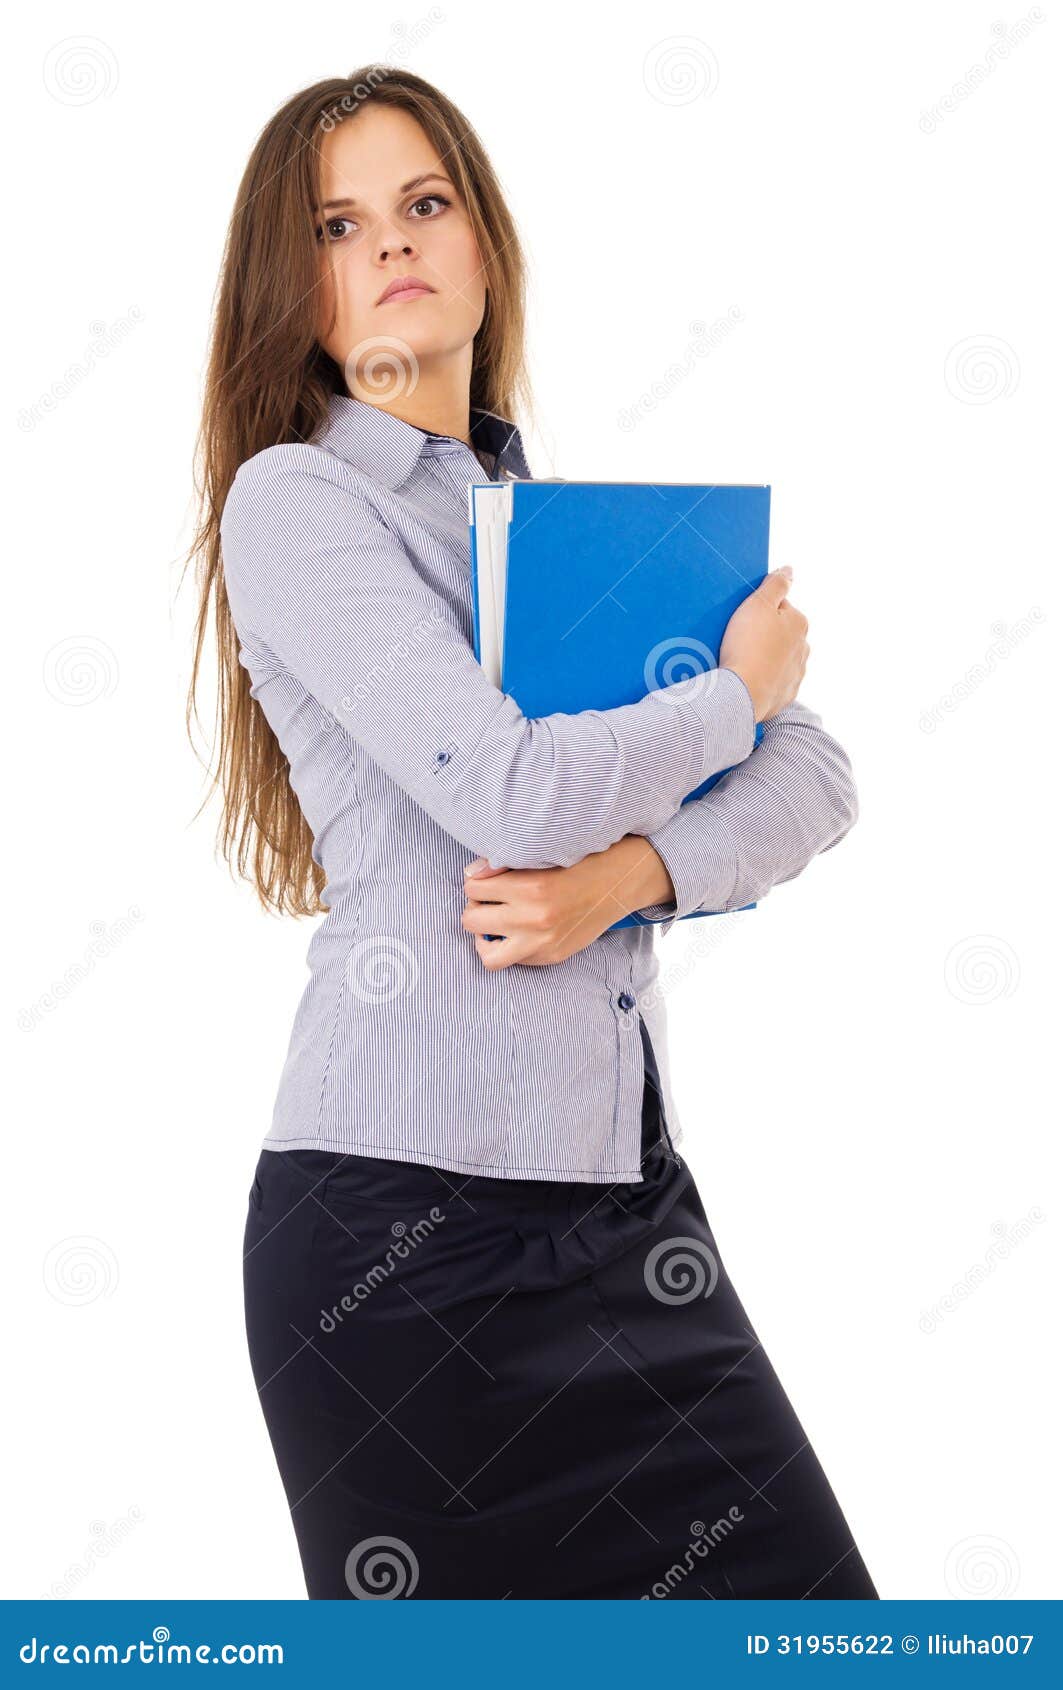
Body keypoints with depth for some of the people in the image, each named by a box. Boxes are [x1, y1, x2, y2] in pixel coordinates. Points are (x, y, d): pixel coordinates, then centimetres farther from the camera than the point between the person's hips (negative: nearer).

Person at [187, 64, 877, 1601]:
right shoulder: (294, 500, -3)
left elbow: (814, 781, 7)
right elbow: (509, 790, -17)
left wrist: (628, 876, -12)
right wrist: (737, 692, -1)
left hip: (629, 1186, 6)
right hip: (407, 1205, -5)